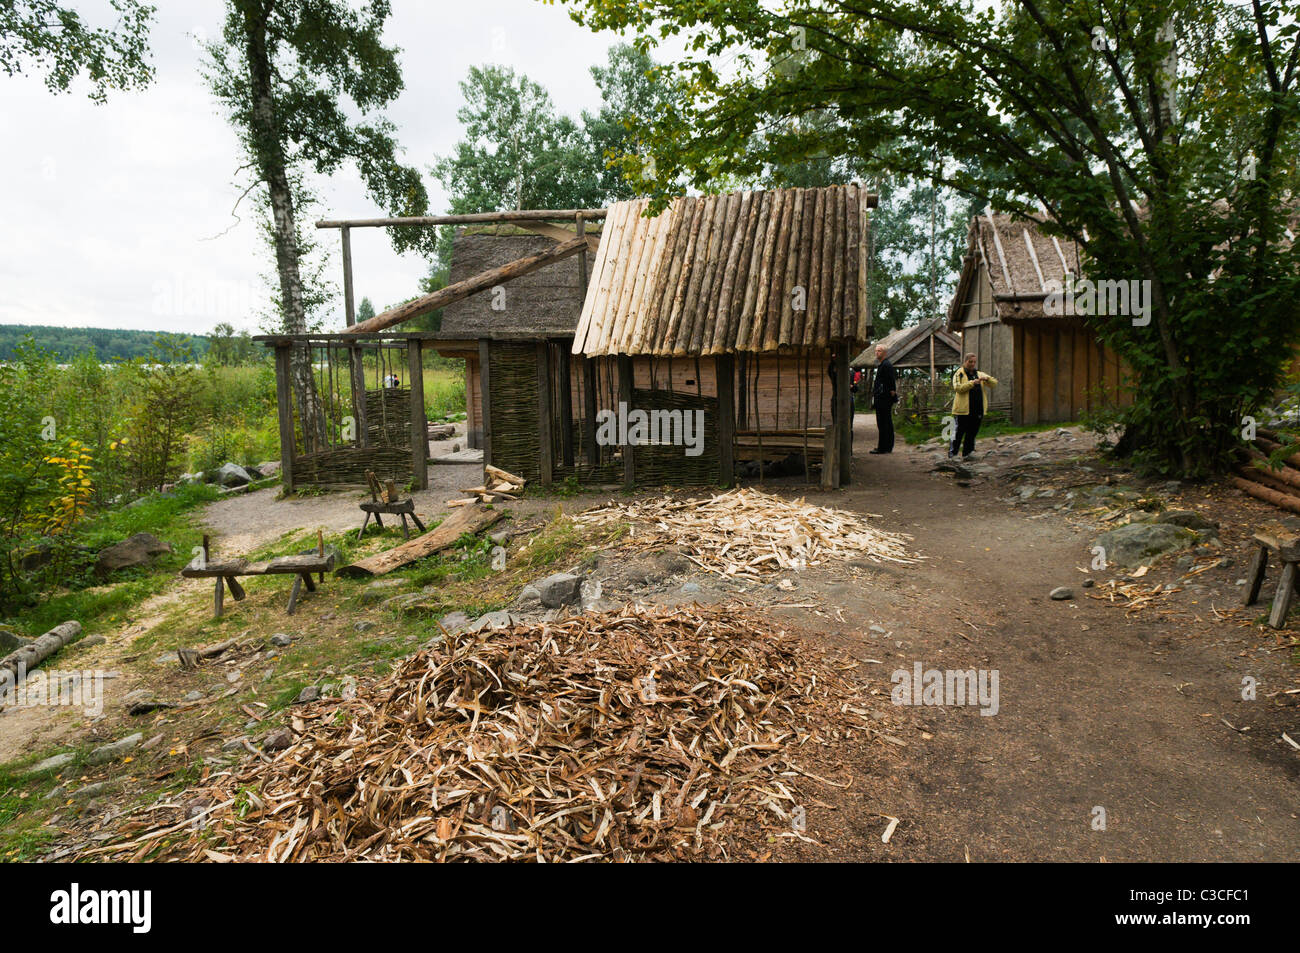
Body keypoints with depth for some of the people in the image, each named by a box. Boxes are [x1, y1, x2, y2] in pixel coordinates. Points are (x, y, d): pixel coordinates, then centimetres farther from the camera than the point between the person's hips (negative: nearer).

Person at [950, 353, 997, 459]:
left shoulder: (980, 374, 16)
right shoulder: (959, 374, 1)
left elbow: (994, 384, 10)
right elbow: (958, 388, -16)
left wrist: (987, 378, -10)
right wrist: (972, 383, -22)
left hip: (978, 409, 5)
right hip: (963, 409, -5)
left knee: (972, 432, 8)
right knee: (959, 432, -4)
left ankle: (966, 454, 16)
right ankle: (952, 453, 4)